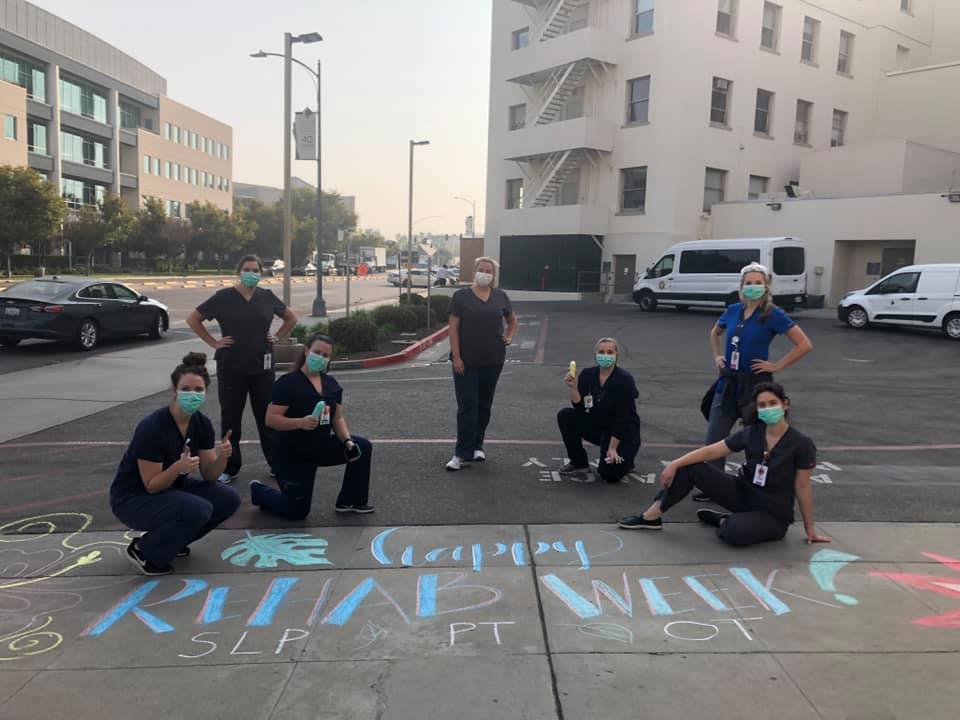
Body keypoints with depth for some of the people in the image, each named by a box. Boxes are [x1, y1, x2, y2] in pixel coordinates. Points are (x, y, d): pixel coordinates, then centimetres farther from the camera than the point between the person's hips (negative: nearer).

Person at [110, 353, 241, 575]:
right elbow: (152, 485, -23)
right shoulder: (153, 427, -29)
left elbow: (209, 476, -5)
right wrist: (178, 467, -41)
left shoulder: (202, 423, -8)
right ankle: (143, 551, -5)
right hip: (132, 498, -7)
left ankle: (171, 539, 9)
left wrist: (222, 456, -25)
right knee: (198, 510, -30)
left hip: (171, 488, 7)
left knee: (228, 500, -11)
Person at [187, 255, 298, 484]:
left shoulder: (267, 297, 3)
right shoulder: (224, 297, -4)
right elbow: (193, 319, 2)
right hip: (231, 367, -1)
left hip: (262, 367, 2)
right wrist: (213, 343, -3)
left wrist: (277, 337, 6)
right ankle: (230, 468, 19)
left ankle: (277, 464, 19)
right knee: (231, 419, 6)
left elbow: (291, 318, 18)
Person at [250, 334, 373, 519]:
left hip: (322, 447, 6)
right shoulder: (288, 383, -18)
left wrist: (347, 441, -15)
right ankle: (259, 491, 28)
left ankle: (349, 501, 4)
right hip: (292, 454, -6)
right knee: (297, 511, -2)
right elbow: (271, 419, -22)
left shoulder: (331, 383, 2)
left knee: (362, 447, -10)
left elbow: (338, 418, 3)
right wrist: (301, 422, -37)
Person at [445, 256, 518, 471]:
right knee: (467, 407, -5)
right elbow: (453, 327, -6)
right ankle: (462, 453, 0)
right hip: (466, 361, -4)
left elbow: (512, 320, 22)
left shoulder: (500, 296, 7)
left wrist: (509, 337, 3)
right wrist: (456, 357, -13)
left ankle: (477, 446, 26)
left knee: (484, 405, 12)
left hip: (492, 360, 4)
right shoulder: (461, 296, -3)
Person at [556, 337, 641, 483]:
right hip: (598, 426, 5)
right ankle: (579, 462, -1)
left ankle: (624, 458, 13)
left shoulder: (624, 380, -20)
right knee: (565, 416, -17)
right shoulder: (588, 374, -5)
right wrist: (573, 387, -27)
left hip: (622, 433, -5)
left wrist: (612, 448, -20)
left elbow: (622, 418, -20)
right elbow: (580, 407, -10)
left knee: (610, 474, -24)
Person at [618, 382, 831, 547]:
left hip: (774, 515, -4)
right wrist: (675, 464, -17)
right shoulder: (751, 433, -3)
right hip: (742, 494, 5)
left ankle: (726, 521, -2)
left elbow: (802, 487, -8)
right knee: (692, 468, -12)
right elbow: (711, 451, -7)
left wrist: (810, 529, -2)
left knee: (735, 532, -39)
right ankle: (651, 517, -5)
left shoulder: (801, 444, -15)